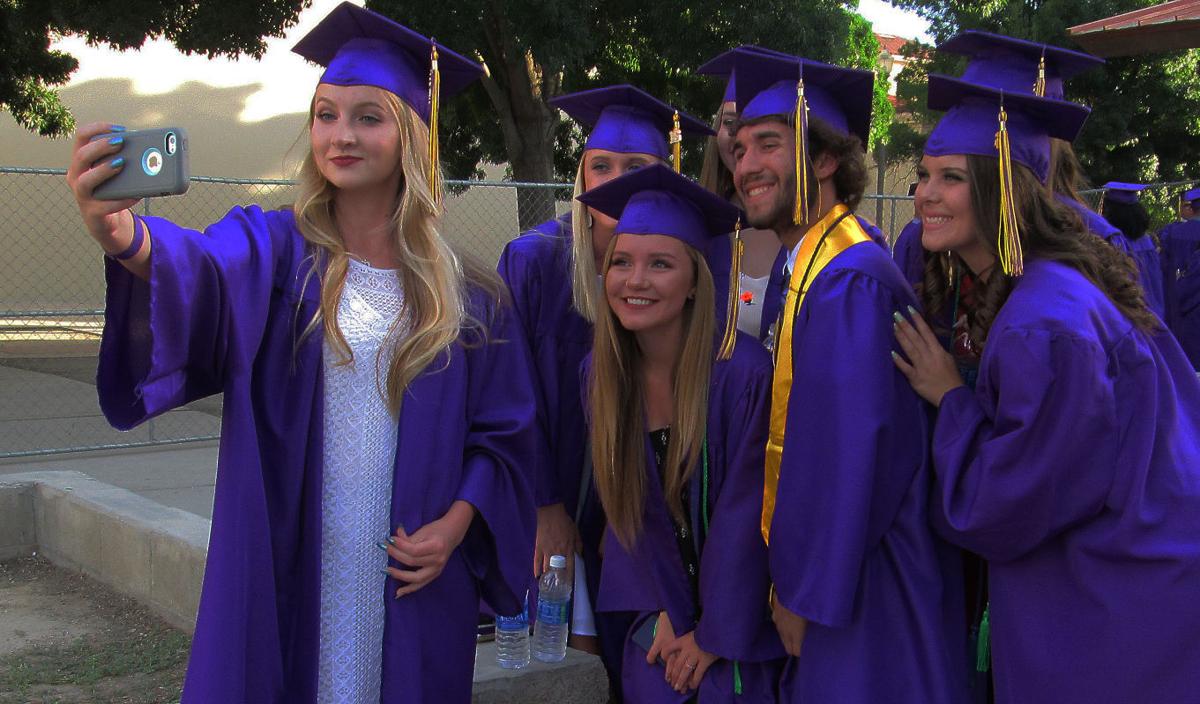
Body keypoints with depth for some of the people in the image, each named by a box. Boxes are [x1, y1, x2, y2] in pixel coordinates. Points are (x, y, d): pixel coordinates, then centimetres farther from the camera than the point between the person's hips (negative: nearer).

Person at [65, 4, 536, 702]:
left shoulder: (467, 294, 1)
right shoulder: (270, 249, -3)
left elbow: (502, 429, 6)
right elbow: (201, 271, -26)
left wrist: (456, 523, -10)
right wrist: (124, 235, -48)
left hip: (408, 581, 1)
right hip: (286, 577, -1)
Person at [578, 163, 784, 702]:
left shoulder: (742, 370, -22)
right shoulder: (600, 373, -6)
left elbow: (745, 513, -17)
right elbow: (622, 503, 2)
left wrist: (715, 636, -11)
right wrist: (660, 612, -4)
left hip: (738, 622, -4)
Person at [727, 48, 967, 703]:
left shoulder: (849, 283, -22)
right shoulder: (808, 268, 9)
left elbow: (844, 454, -23)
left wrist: (801, 592, -14)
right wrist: (794, 579, 12)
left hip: (862, 588, -9)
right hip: (831, 570, 9)